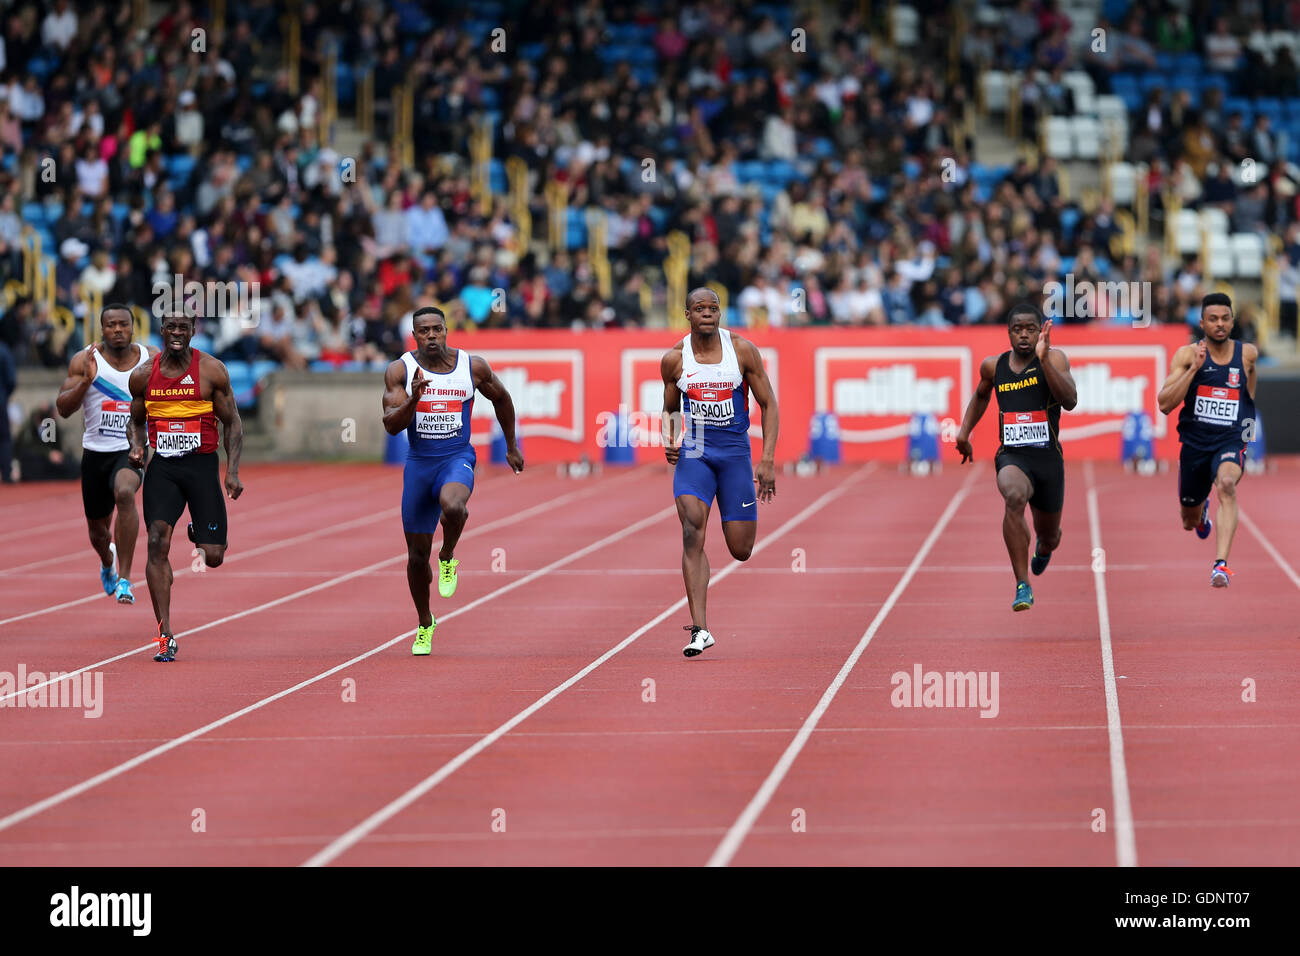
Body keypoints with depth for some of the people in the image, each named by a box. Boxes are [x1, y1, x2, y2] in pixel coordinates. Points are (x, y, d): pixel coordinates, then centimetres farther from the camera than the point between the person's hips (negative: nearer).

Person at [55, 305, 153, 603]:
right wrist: (86, 380, -24)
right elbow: (63, 409, -9)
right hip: (96, 452, 2)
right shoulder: (84, 360, -5)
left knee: (124, 493, -35)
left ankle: (125, 578, -32)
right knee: (98, 530, 15)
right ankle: (108, 561, 54)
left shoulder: (151, 360, -2)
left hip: (133, 448, -2)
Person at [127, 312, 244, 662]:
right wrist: (136, 447, -4)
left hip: (202, 465, -1)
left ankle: (199, 533, 37)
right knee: (157, 543, -17)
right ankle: (166, 636, -14)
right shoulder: (144, 376, 4)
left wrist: (233, 471, -9)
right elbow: (136, 422, 18)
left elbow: (232, 423, 2)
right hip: (162, 467, 1)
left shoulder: (212, 370, -3)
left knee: (213, 557, -4)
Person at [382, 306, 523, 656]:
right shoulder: (400, 371, -5)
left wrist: (511, 447, 21)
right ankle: (425, 625, 28)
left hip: (457, 460, -1)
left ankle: (448, 559, -4)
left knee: (453, 506, -37)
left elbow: (501, 398, 15)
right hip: (418, 464, 1)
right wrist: (413, 398, -29)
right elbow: (391, 425, -11)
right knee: (417, 554, 6)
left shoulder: (473, 367, -3)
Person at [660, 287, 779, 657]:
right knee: (692, 533, -20)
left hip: (735, 451, 0)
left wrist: (767, 460, -8)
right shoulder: (674, 359, -1)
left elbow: (769, 405, 0)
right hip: (693, 453, 0)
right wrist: (669, 442, -7)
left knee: (741, 550, 2)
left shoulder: (743, 351, -6)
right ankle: (700, 629, -22)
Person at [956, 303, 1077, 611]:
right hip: (1011, 456, 0)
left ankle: (1043, 547, 59)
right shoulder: (993, 366, 6)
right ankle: (1023, 586, -36)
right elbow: (981, 395, 29)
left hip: (1048, 458, 0)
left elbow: (1070, 401, -21)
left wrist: (1044, 359, -27)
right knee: (1014, 496, -36)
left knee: (1049, 537, 16)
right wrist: (964, 432, 22)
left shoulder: (1054, 358, -5)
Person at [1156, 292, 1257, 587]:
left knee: (1226, 485, -36)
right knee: (1189, 523, 18)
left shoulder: (1248, 354, 0)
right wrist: (1194, 368, -21)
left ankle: (1221, 564, -43)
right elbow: (1165, 404, -14)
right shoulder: (1187, 355, -5)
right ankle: (1202, 511, 59)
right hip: (1194, 442, 2)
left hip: (1231, 441, -2)